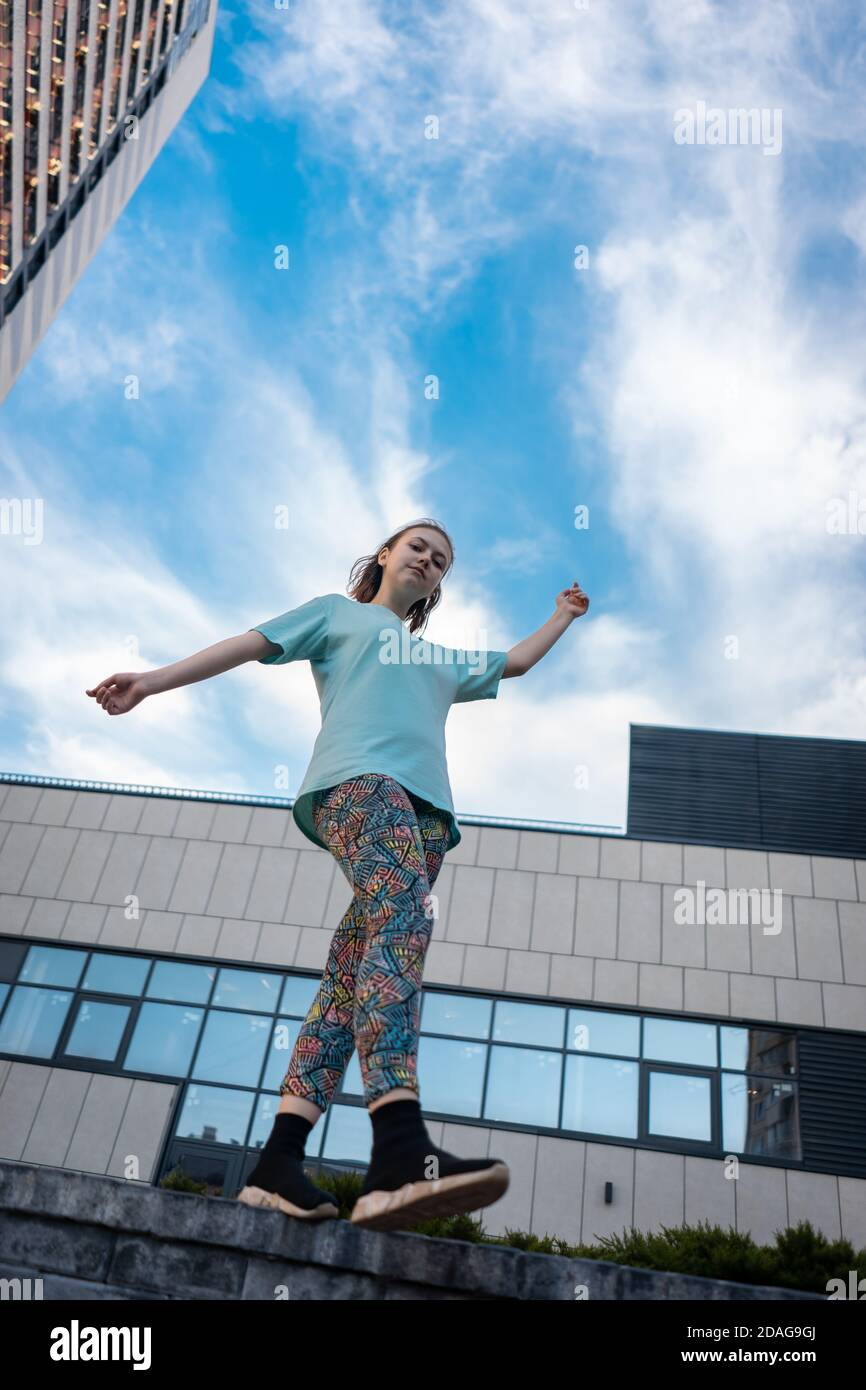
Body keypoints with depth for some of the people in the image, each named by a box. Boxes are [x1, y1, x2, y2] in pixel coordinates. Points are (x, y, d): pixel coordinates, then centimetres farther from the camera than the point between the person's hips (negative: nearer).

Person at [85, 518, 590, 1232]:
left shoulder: (441, 659, 40)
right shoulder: (337, 613, 26)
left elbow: (515, 662, 51)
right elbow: (250, 644, 16)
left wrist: (563, 617, 55)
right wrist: (154, 680, 7)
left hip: (424, 804, 6)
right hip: (358, 776, -6)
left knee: (350, 977, -8)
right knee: (403, 917, -32)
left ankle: (279, 1160, -10)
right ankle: (401, 1151, -45)